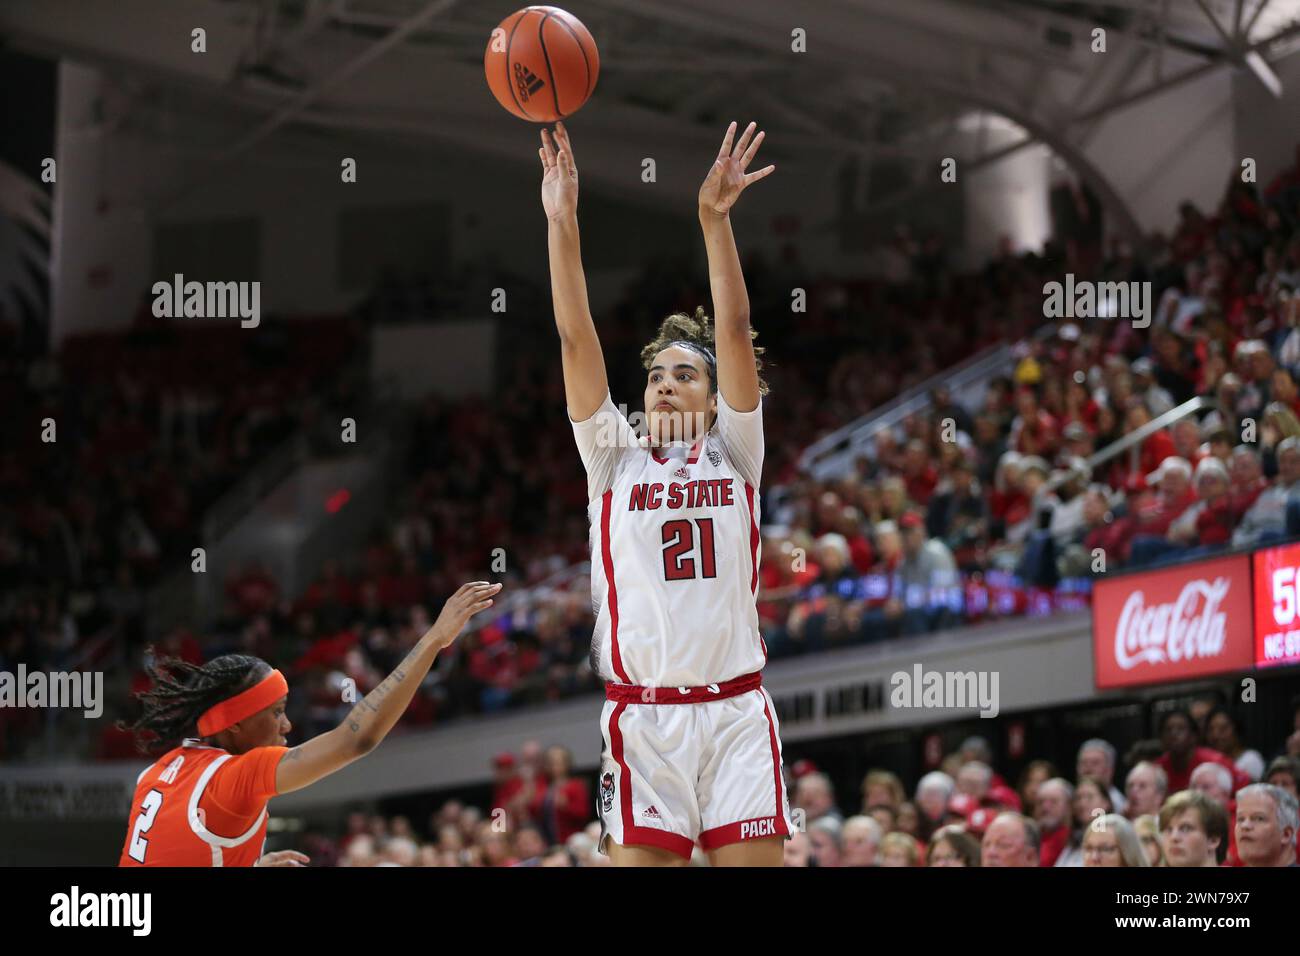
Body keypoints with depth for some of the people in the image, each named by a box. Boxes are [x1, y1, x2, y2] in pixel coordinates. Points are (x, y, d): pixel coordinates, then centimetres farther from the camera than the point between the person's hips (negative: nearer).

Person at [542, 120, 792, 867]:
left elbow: (734, 329, 0)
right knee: (641, 860, -6)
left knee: (755, 861, -5)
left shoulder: (734, 454, 11)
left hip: (735, 710, 0)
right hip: (642, 714, 0)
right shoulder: (614, 458, 13)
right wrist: (562, 223, -4)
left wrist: (715, 219, -10)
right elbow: (576, 338, 4)